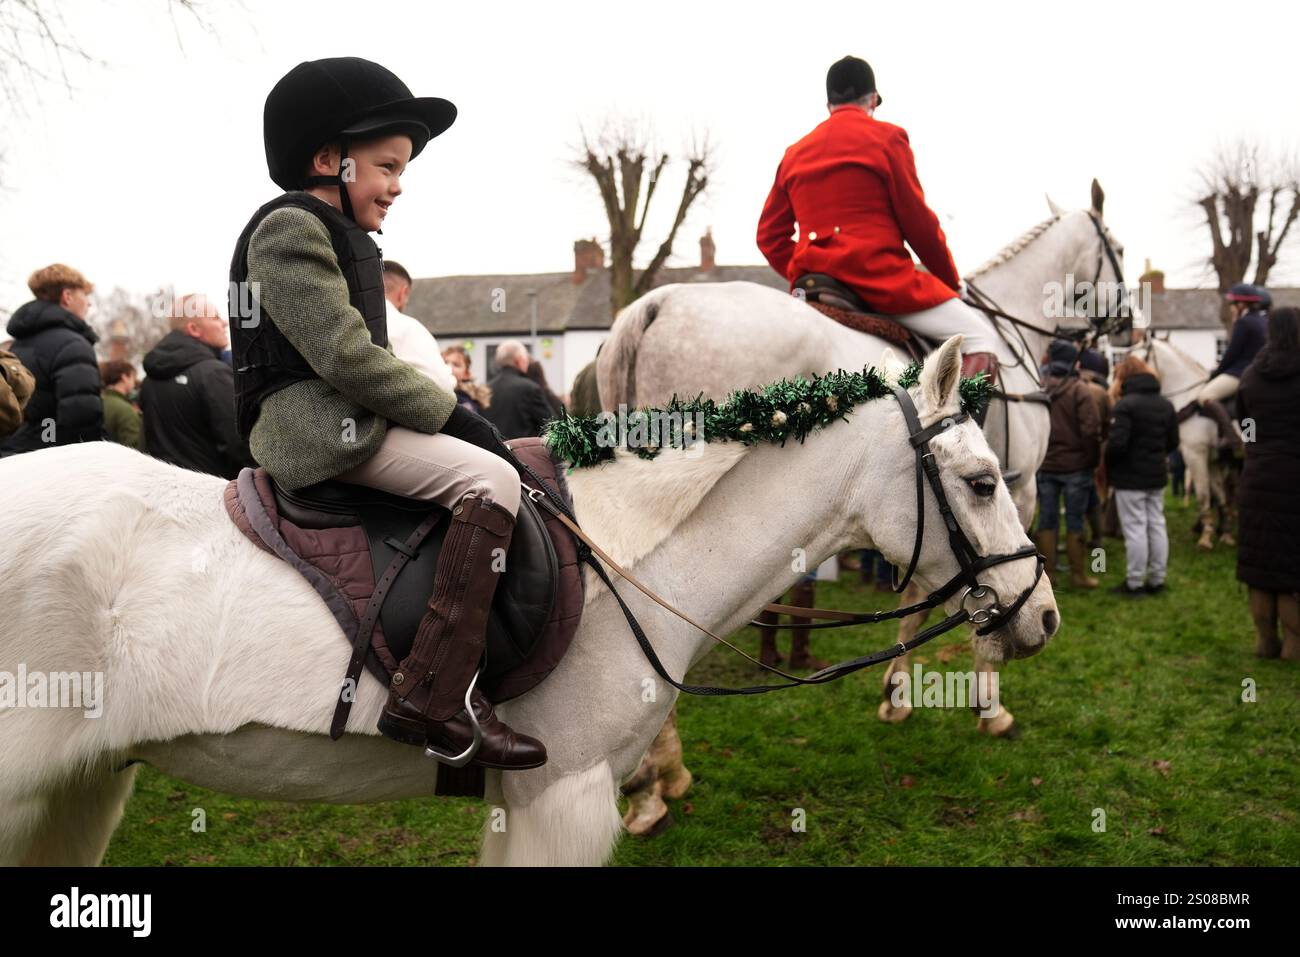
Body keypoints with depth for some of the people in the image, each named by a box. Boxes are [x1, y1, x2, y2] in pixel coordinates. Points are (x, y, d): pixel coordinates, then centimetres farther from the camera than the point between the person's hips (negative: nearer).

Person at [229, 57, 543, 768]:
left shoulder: (340, 238, 22)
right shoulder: (289, 226, -10)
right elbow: (344, 355, -20)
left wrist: (447, 416, 10)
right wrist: (450, 412, -16)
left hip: (341, 417, 11)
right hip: (310, 421, -11)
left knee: (496, 464, 12)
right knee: (491, 478, -22)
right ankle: (426, 698, -26)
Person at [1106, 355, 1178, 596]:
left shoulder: (1125, 405, -17)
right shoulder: (1166, 405, 9)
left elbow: (1116, 443, -23)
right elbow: (1173, 442, 11)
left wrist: (1107, 464, -7)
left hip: (1130, 477, -7)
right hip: (1157, 476, 7)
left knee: (1135, 529, -2)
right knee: (1157, 525, 13)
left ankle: (1135, 583, 3)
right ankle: (1157, 579, 20)